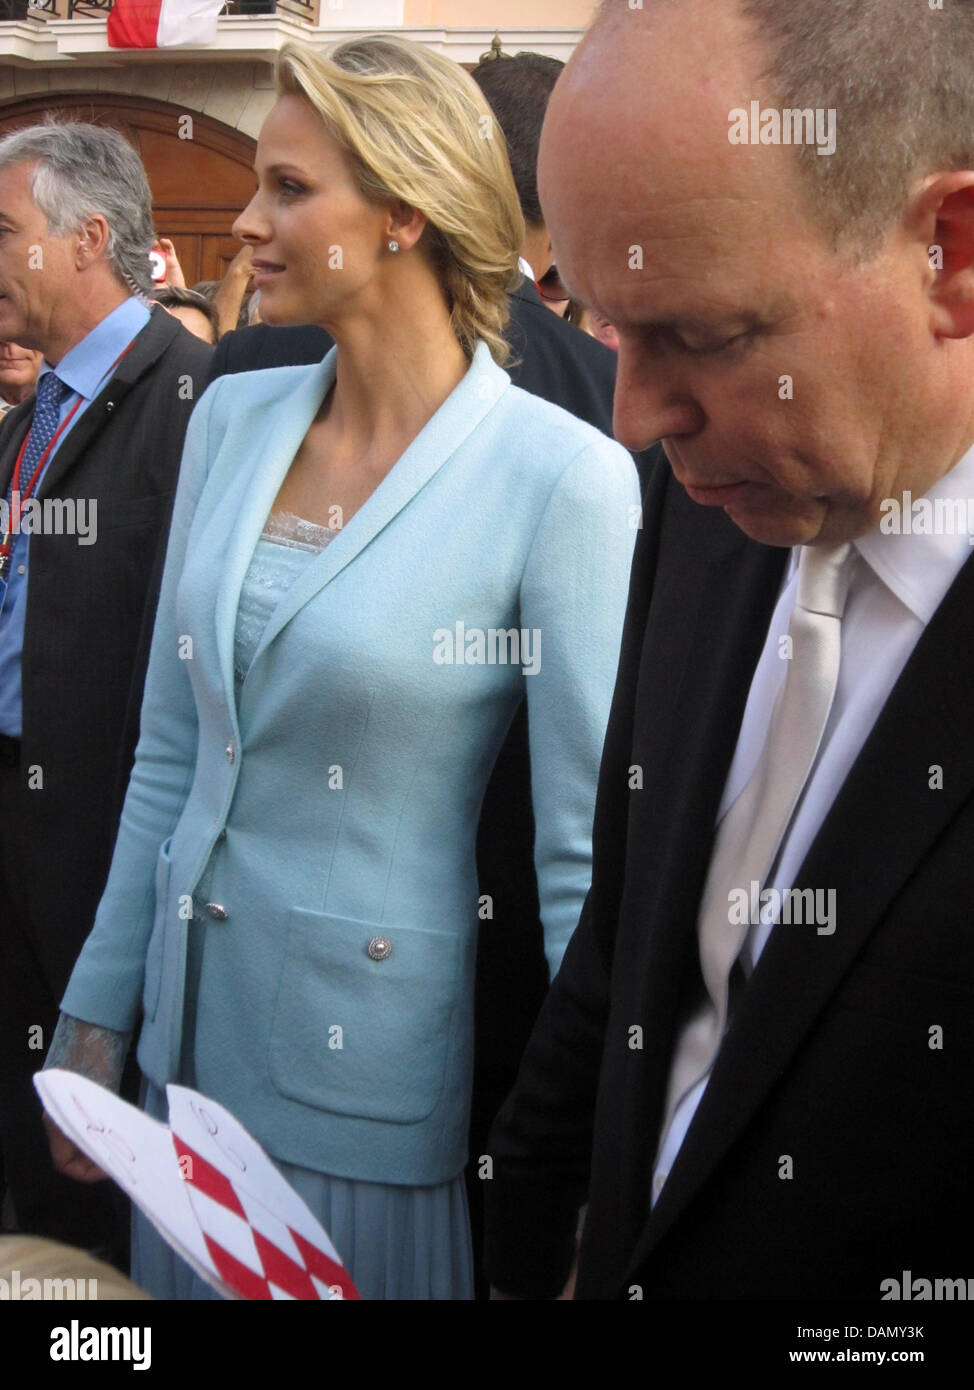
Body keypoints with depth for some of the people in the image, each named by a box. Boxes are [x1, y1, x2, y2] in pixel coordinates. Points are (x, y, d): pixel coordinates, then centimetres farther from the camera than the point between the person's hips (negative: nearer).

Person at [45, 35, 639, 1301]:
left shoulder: (561, 477, -16)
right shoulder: (233, 421, 2)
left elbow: (587, 859, -13)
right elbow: (169, 755, 9)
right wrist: (99, 1018, 10)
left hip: (383, 1075, -5)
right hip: (195, 1041, 5)